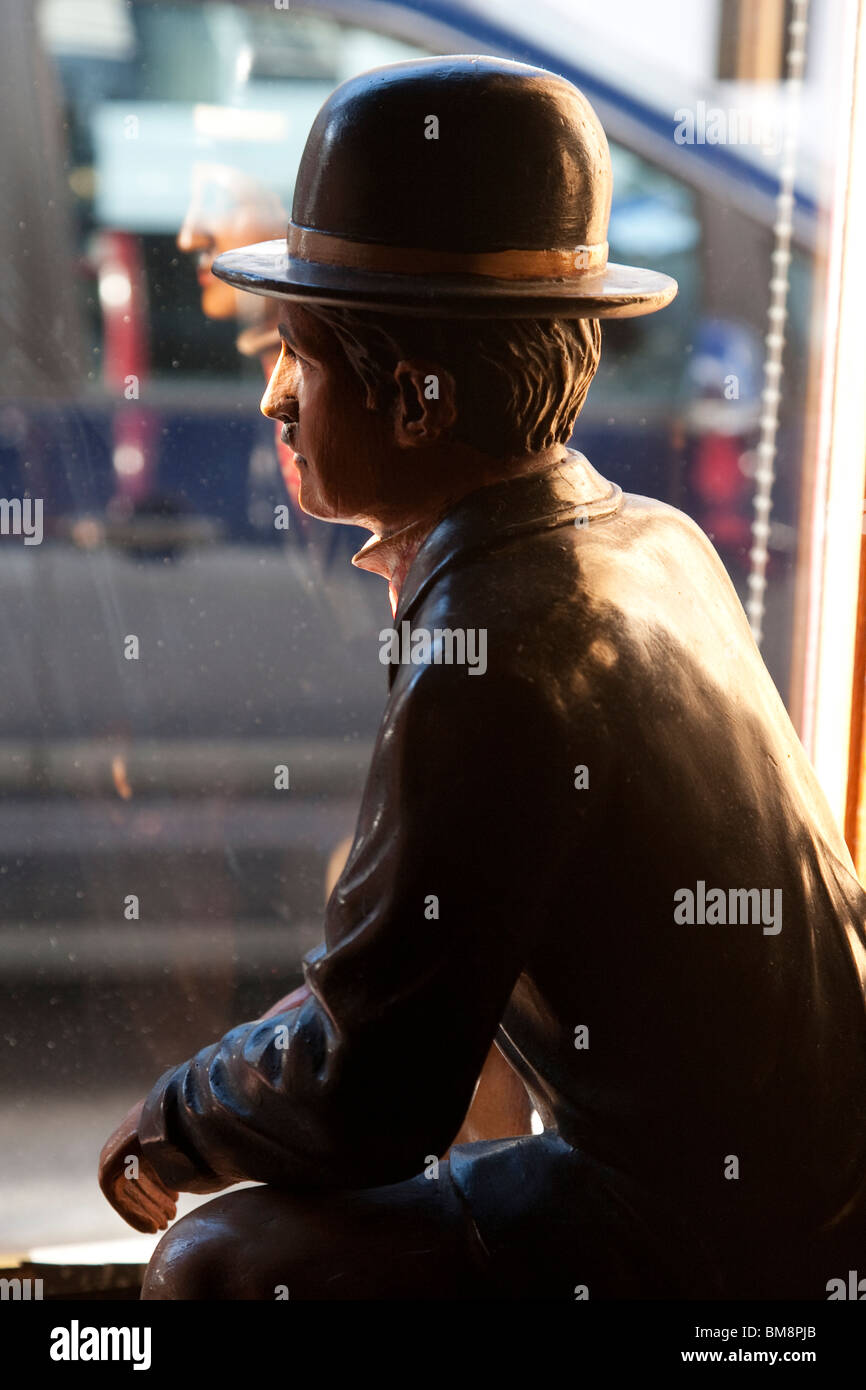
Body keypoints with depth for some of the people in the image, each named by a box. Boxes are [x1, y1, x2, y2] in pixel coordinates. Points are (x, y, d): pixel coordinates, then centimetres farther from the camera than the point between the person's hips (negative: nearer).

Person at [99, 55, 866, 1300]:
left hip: (722, 1245, -10)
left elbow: (363, 1098, -21)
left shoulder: (488, 660, -26)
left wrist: (171, 1134, -3)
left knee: (219, 1265, -16)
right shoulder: (655, 542, 2)